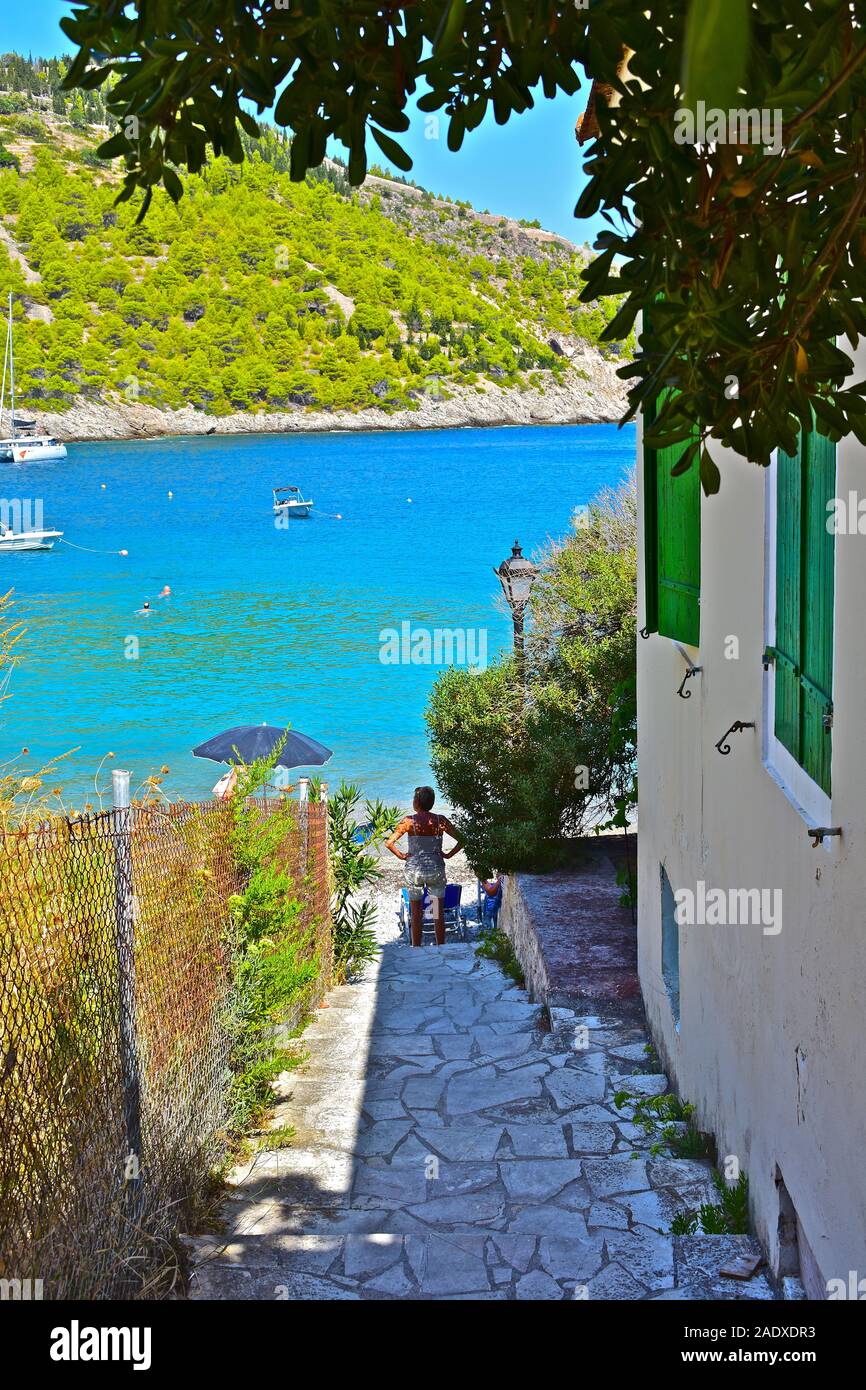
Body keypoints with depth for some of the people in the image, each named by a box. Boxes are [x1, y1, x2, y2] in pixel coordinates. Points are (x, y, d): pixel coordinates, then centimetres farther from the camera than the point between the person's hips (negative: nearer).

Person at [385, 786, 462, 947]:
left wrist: (401, 855, -1)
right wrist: (448, 854, 3)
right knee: (438, 912, 10)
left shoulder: (409, 821, -9)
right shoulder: (440, 821, -4)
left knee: (416, 914, 10)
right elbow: (461, 840, -4)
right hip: (436, 869, 1)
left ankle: (416, 948, 16)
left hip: (414, 870, -1)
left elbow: (389, 843, -13)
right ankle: (441, 947, 14)